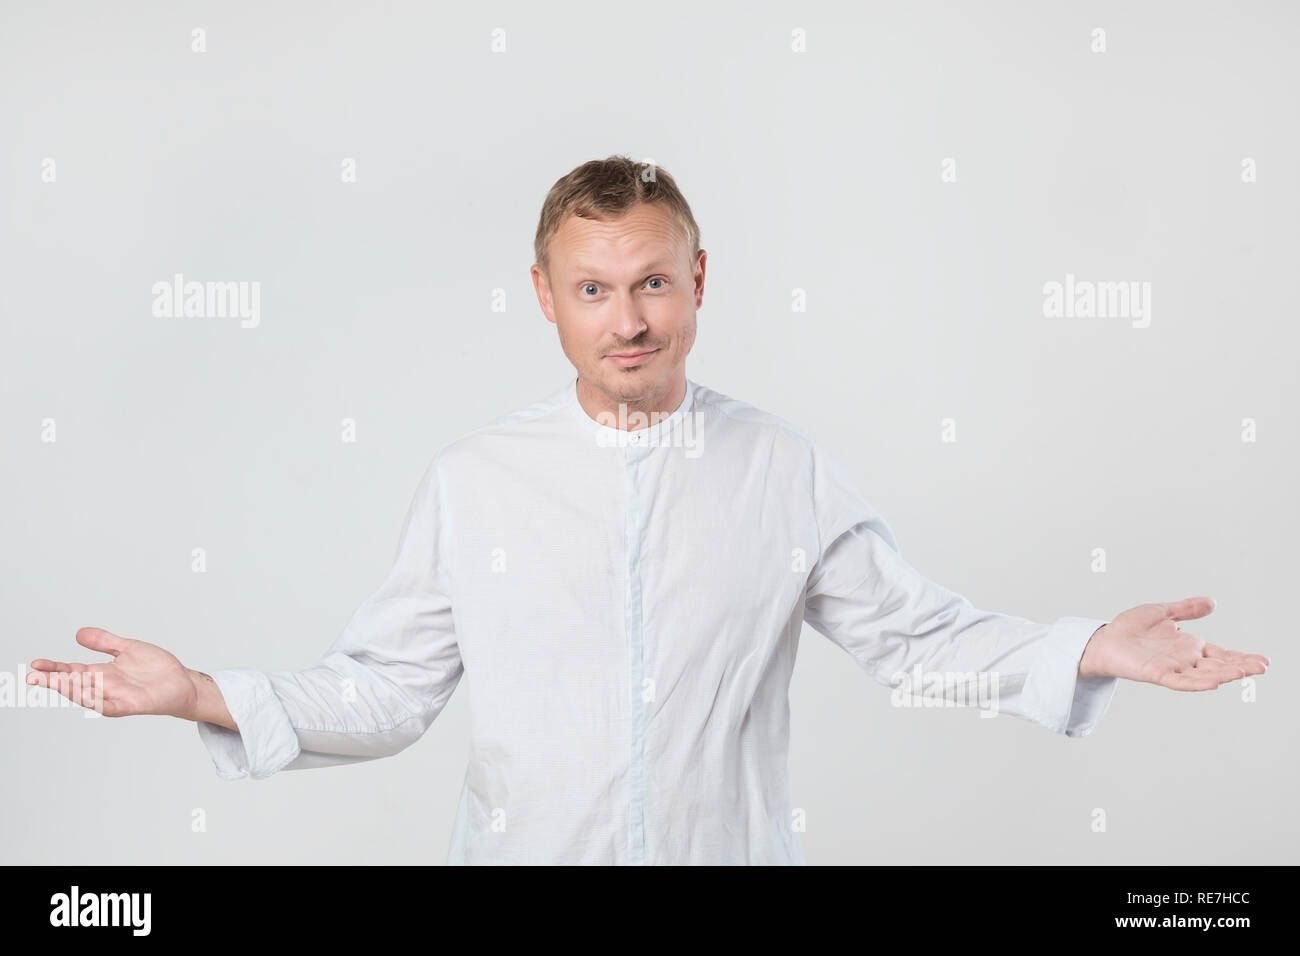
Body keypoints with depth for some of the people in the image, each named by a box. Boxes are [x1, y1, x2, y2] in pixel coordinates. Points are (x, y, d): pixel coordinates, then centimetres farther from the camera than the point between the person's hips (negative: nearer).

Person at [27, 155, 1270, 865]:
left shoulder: (790, 475, -2)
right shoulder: (468, 483, -4)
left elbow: (917, 638, 4)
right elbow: (384, 691, -1)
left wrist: (1087, 653, -8)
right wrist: (209, 698, -13)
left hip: (733, 846, 1)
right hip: (520, 849, 0)